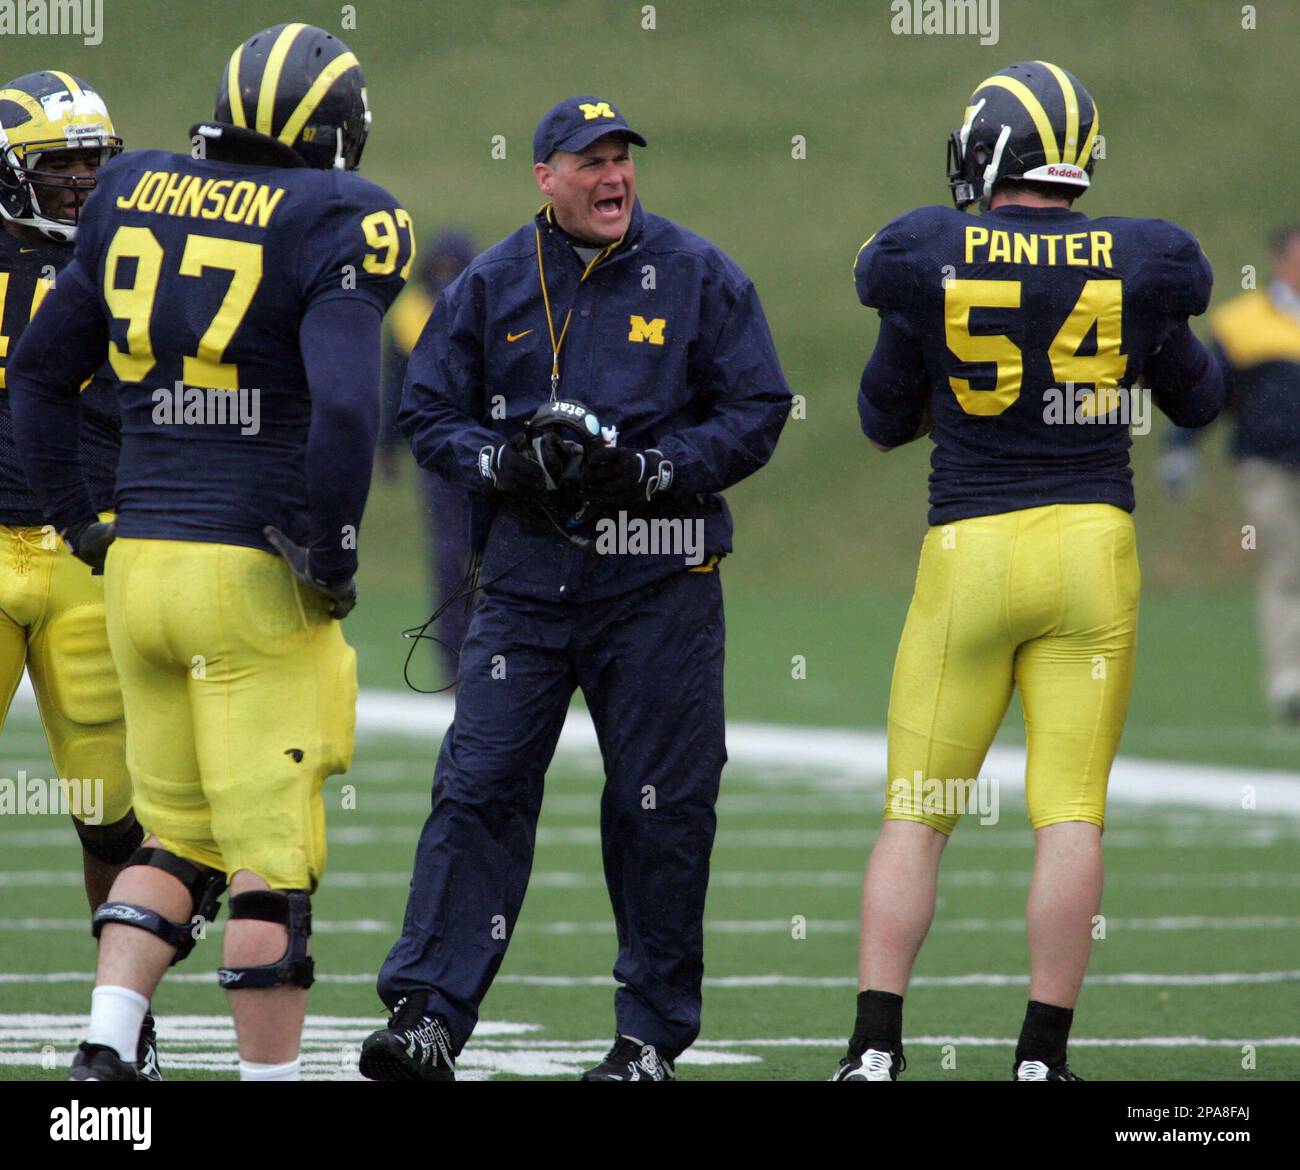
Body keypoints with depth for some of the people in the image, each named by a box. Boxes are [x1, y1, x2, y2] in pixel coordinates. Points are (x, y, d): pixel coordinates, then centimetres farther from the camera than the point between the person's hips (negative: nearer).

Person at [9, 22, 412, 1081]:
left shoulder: (136, 198, 9)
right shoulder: (335, 223, -9)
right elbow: (345, 406, -23)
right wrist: (331, 554, -11)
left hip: (140, 560, 6)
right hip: (257, 578, -6)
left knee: (177, 838, 17)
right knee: (272, 862, 1)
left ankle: (103, 1052, 2)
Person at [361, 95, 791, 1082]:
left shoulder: (697, 277, 1)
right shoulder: (494, 285, 7)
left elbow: (757, 409, 0)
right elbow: (430, 411, 10)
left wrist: (652, 469, -14)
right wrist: (507, 463, -10)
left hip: (659, 584, -1)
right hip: (529, 579, 1)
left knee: (661, 807, 2)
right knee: (480, 788, -6)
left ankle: (653, 1035, 14)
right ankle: (426, 1016, -7)